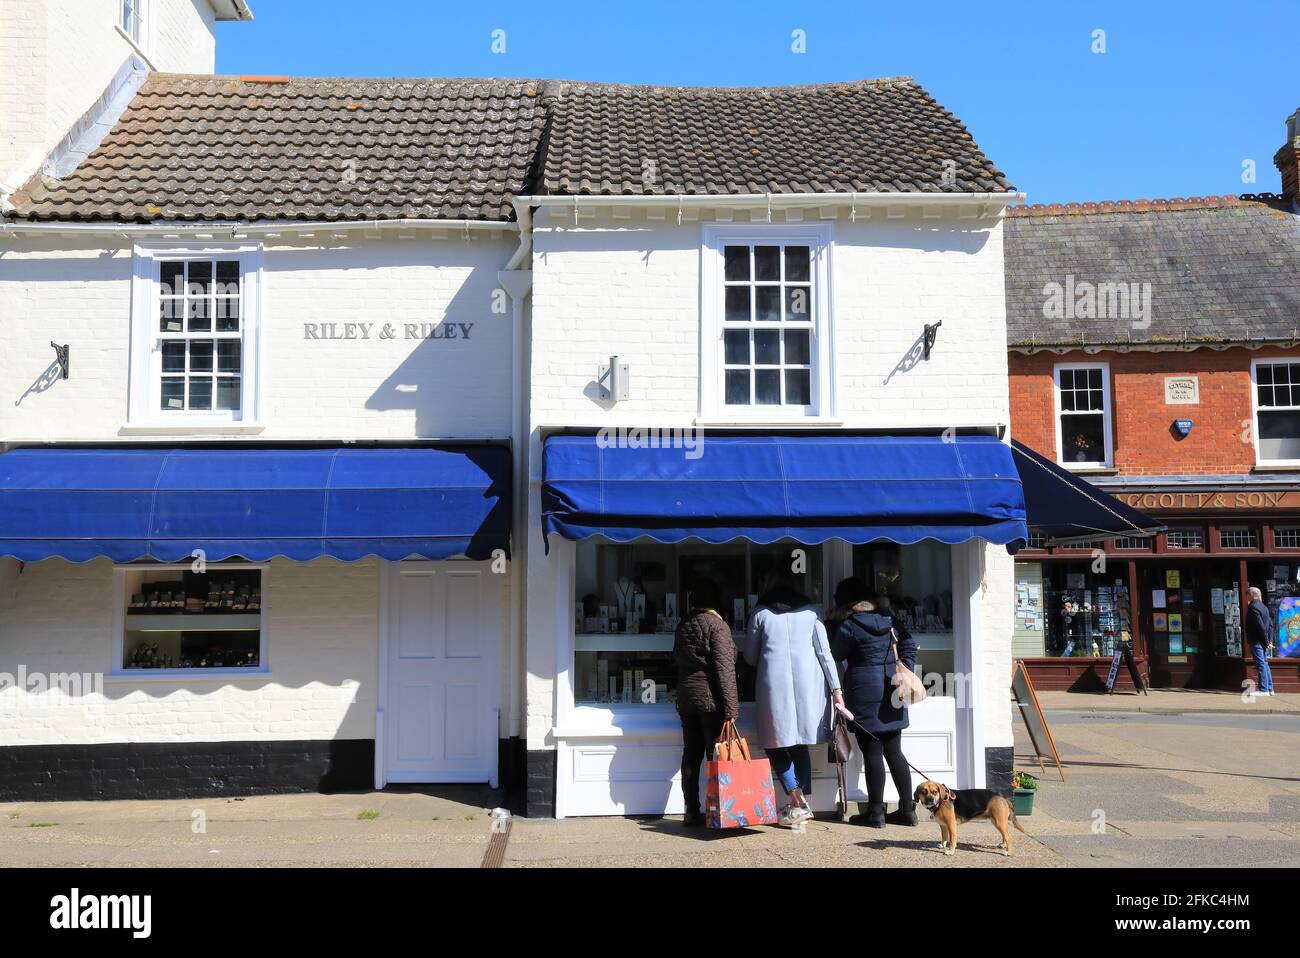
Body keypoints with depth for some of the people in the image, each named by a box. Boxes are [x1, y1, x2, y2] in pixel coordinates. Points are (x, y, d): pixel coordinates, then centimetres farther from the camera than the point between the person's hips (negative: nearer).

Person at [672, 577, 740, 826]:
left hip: (686, 698, 7)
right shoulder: (716, 624, -11)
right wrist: (730, 705, -15)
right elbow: (724, 667, -15)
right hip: (710, 698, -6)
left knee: (691, 756, 9)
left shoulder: (682, 625, 10)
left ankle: (692, 813, 12)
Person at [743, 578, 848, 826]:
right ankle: (803, 802, 12)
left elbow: (749, 657, 15)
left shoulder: (761, 614, 9)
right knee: (799, 745, 15)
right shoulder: (810, 612, 12)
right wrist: (837, 692, 5)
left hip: (774, 683, -3)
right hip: (808, 683, 3)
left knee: (775, 745, 5)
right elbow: (825, 653, 6)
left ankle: (797, 801, -7)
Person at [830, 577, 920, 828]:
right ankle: (907, 810, 14)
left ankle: (875, 812, 5)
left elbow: (835, 655, 1)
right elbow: (909, 645, 11)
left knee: (872, 753, -1)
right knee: (894, 752, 12)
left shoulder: (848, 626, -10)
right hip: (891, 694, 6)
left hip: (865, 694, -6)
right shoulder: (888, 619, 9)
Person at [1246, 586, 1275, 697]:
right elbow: (1270, 624, 14)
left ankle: (1263, 690, -6)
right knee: (1265, 664, 14)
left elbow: (1261, 626, -19)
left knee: (1261, 665, -7)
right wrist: (1269, 641, 10)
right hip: (1264, 642, 9)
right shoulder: (1263, 607, 15)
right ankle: (1269, 688, 19)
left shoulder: (1253, 607, -15)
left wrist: (1266, 641, -13)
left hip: (1257, 642, -9)